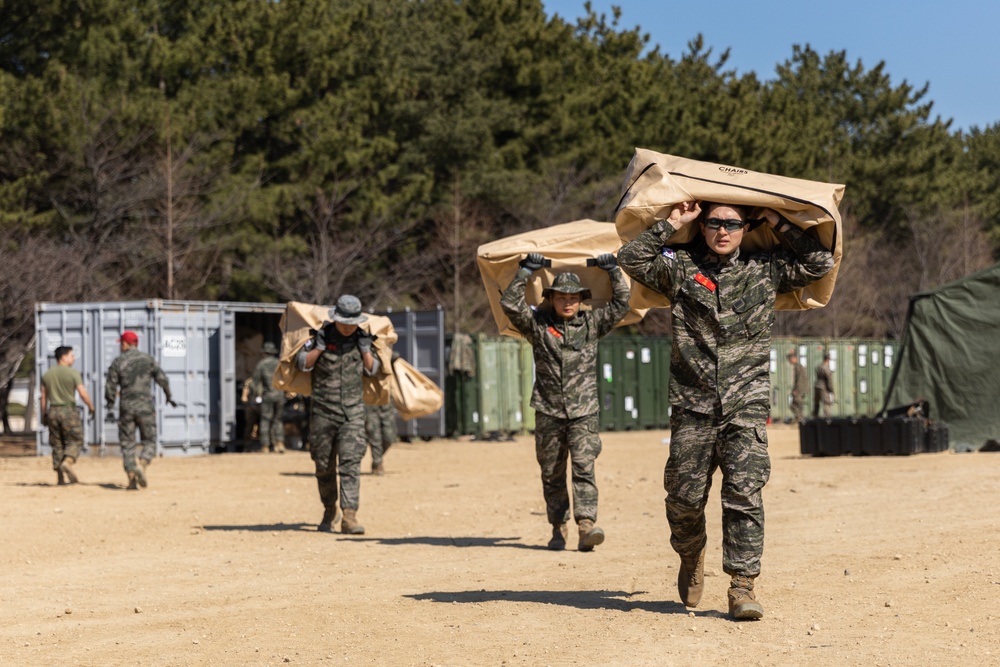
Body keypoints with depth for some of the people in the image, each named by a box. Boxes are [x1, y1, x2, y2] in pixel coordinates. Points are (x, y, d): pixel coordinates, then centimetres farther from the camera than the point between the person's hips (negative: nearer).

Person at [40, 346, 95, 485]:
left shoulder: (47, 375, 9)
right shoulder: (73, 373, -7)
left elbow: (44, 397, 11)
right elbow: (83, 393, -11)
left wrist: (44, 415, 17)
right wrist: (91, 407, 3)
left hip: (53, 411, 5)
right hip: (69, 411, -5)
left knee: (57, 445, 8)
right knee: (75, 441, 3)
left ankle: (61, 477, 6)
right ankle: (67, 462, -24)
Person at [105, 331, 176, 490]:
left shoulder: (117, 362, 2)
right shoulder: (147, 359, 4)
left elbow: (110, 387, -1)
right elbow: (162, 378, -1)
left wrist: (110, 408, 6)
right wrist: (168, 396, 13)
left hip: (126, 407, 0)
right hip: (145, 406, 0)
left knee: (127, 443, 7)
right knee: (149, 441, 8)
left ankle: (132, 480, -3)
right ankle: (141, 466, -19)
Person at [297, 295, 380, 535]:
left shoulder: (362, 338, 4)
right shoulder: (322, 335, -3)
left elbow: (372, 370, 10)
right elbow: (303, 363, -4)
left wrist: (365, 349, -5)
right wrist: (320, 345, -14)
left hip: (353, 411, 0)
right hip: (323, 410, 0)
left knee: (351, 463, -11)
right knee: (324, 465, 9)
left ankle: (349, 517, -16)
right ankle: (329, 510, 28)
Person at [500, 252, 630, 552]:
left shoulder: (592, 324, 8)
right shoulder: (538, 325, 4)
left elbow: (621, 304, 8)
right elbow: (510, 303, -5)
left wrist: (613, 270, 6)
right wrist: (526, 270, -5)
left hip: (584, 412, -1)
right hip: (548, 413, 1)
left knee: (584, 467, -14)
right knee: (552, 474, 7)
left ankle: (586, 526, -23)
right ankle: (558, 529, 17)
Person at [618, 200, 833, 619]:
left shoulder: (765, 270, 10)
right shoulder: (680, 266, 6)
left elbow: (821, 263, 10)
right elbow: (631, 259, -4)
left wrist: (780, 227, 8)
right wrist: (672, 225, -5)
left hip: (746, 404, 0)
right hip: (692, 404, 0)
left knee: (744, 491, -11)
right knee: (685, 495, 4)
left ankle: (742, 586, -9)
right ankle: (691, 558, 34)